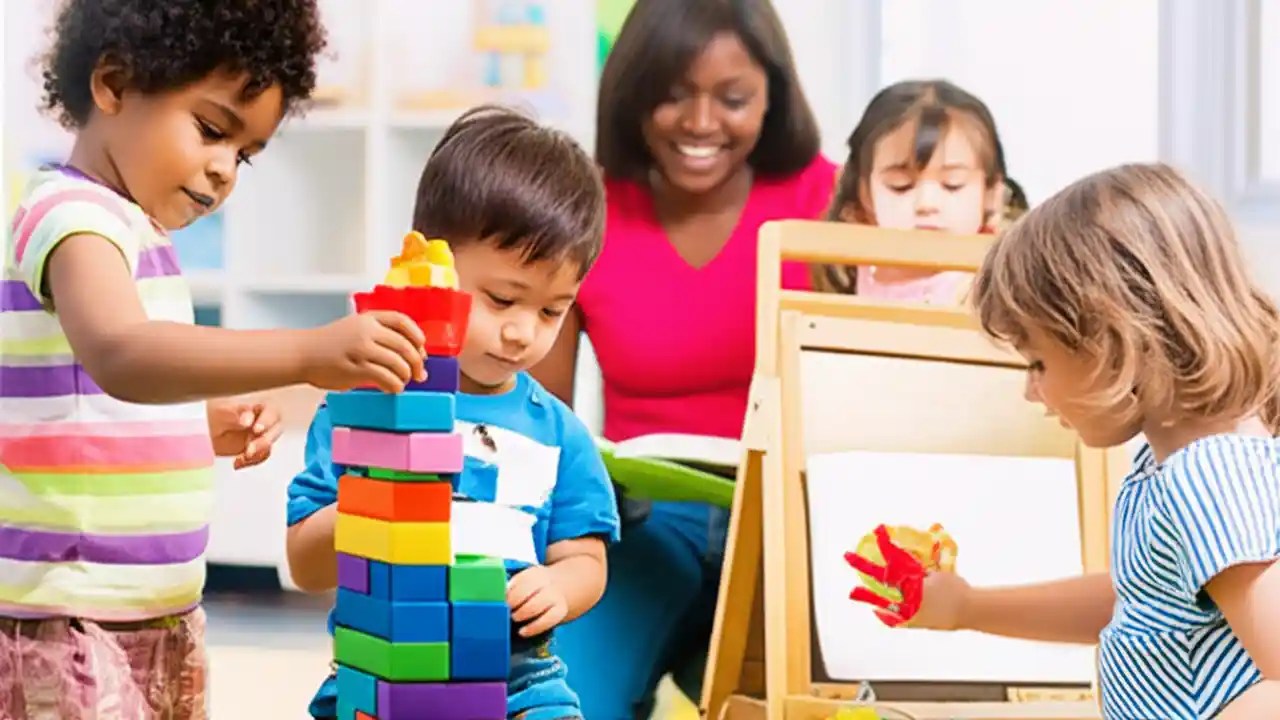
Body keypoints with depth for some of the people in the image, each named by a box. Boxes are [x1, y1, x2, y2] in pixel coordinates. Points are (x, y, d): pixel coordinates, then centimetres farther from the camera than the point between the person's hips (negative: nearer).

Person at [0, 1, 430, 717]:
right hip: (66, 621, -10)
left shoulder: (133, 231, 15)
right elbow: (118, 355, -37)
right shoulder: (74, 216, -16)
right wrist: (308, 354, -46)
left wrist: (205, 426, 7)